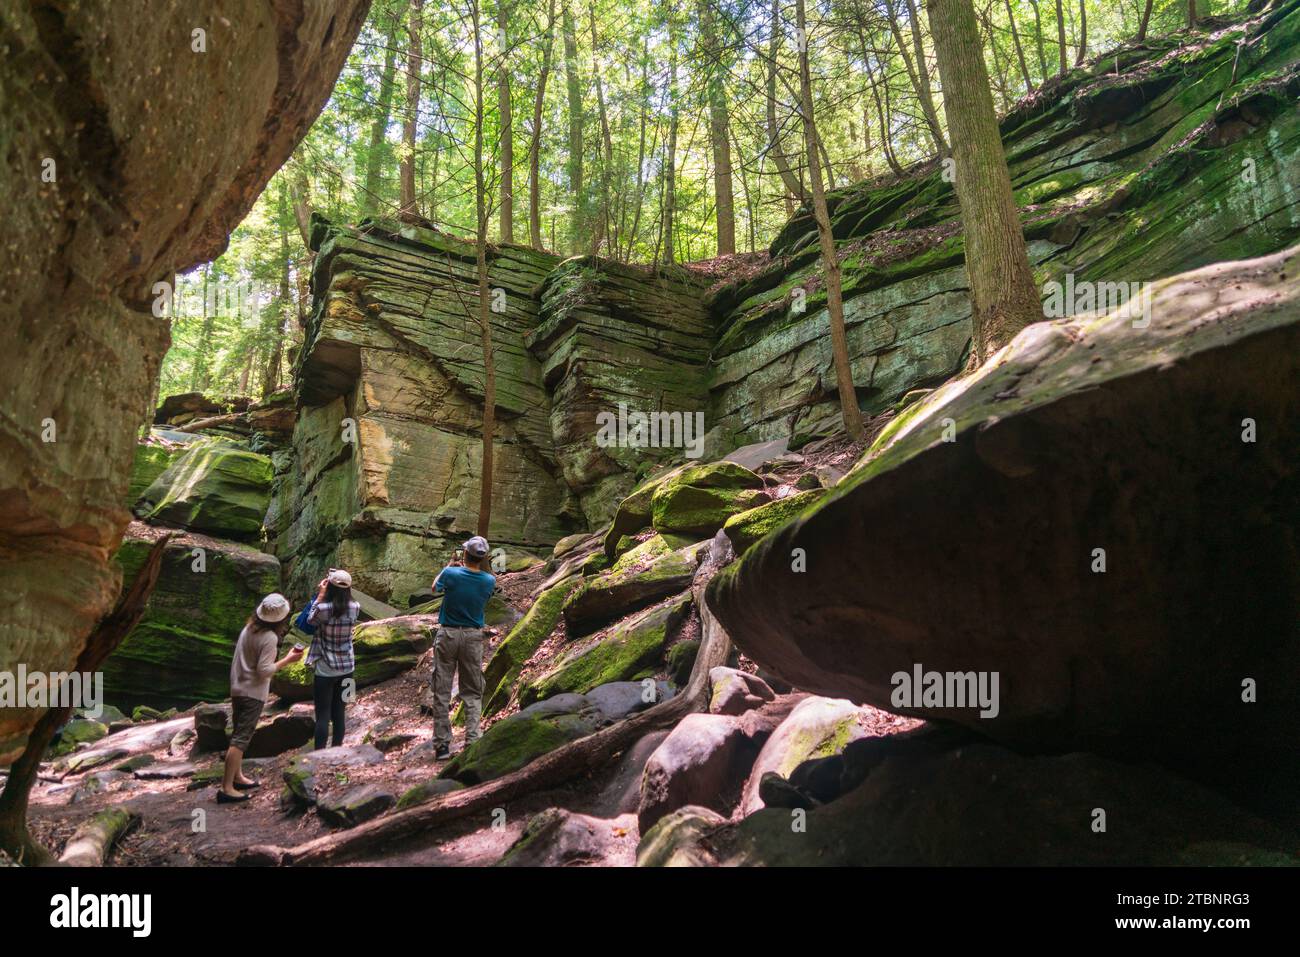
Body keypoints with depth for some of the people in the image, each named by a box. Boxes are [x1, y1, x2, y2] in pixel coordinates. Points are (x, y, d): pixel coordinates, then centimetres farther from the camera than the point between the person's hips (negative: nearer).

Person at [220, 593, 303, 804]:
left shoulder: (248, 627, 2)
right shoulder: (270, 638, -21)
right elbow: (264, 670, -22)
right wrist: (287, 660, -14)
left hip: (237, 689, 9)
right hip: (253, 693, -9)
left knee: (239, 735, 19)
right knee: (241, 739, -7)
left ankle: (237, 777, 29)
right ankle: (227, 788, -7)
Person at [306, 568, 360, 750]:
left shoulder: (324, 609, -19)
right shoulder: (355, 608, -7)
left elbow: (311, 619, 2)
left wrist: (320, 595, 0)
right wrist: (344, 590, 7)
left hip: (325, 670, -4)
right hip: (346, 668, 4)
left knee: (323, 716, 1)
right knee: (339, 714, 13)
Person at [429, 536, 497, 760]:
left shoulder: (451, 574, -13)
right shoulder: (489, 581, -7)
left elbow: (435, 588, 9)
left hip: (448, 634, -1)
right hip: (473, 637, 2)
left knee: (442, 692, 5)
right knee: (473, 693, 9)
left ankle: (442, 745, 6)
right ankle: (472, 742, 2)